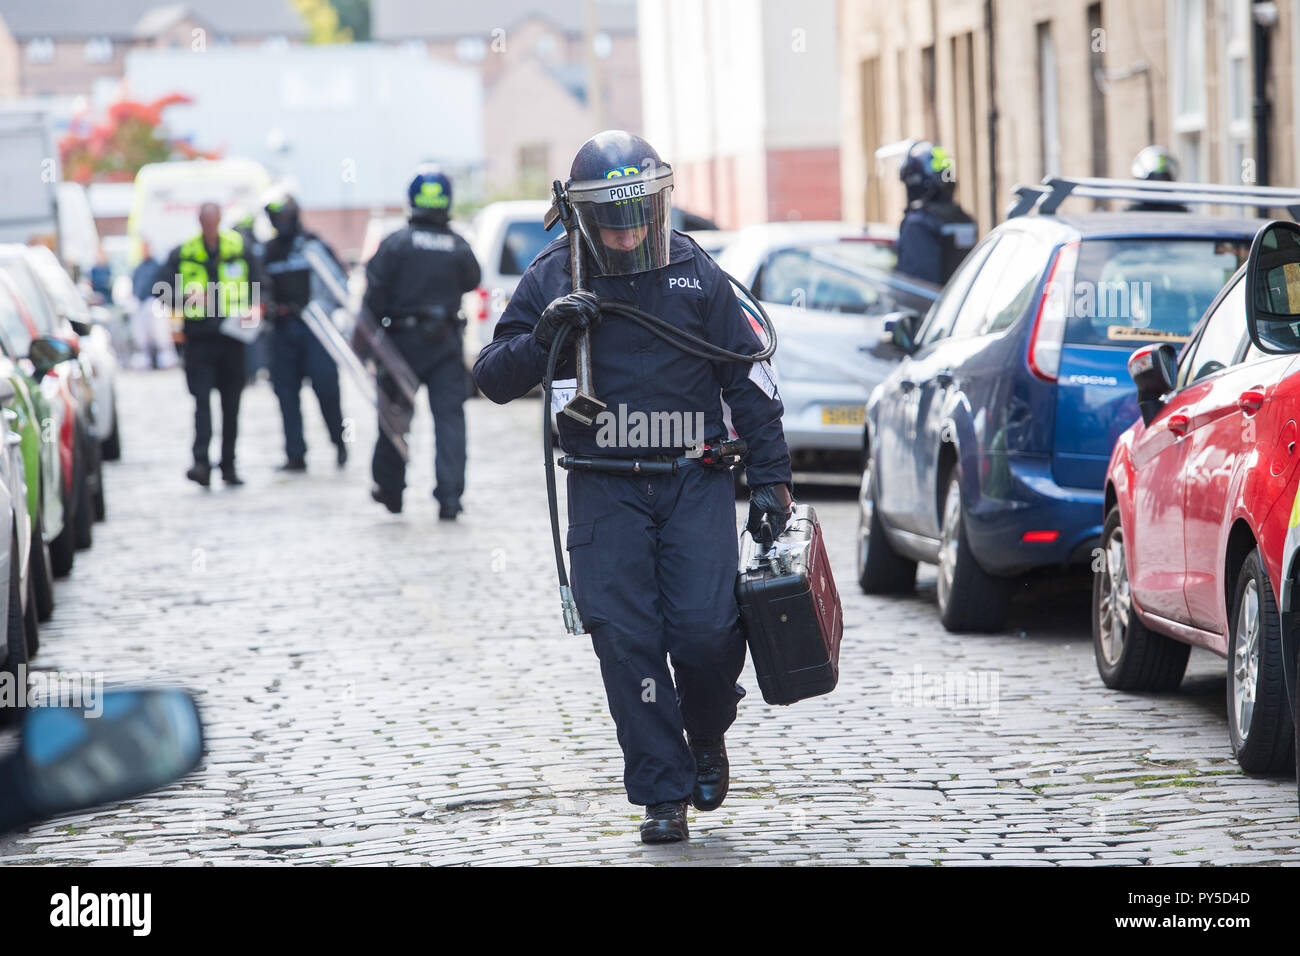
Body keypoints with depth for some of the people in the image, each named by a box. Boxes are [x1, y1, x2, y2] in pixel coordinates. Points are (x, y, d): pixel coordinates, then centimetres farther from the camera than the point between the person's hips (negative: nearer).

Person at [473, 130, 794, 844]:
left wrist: (770, 478, 5)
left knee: (704, 627, -12)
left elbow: (748, 379, 9)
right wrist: (542, 336, -17)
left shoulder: (696, 274, 5)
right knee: (625, 640, -6)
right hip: (604, 488, 0)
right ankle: (663, 795, 2)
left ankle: (707, 734, 20)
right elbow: (493, 379, 2)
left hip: (694, 481, 0)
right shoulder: (552, 279, 3)